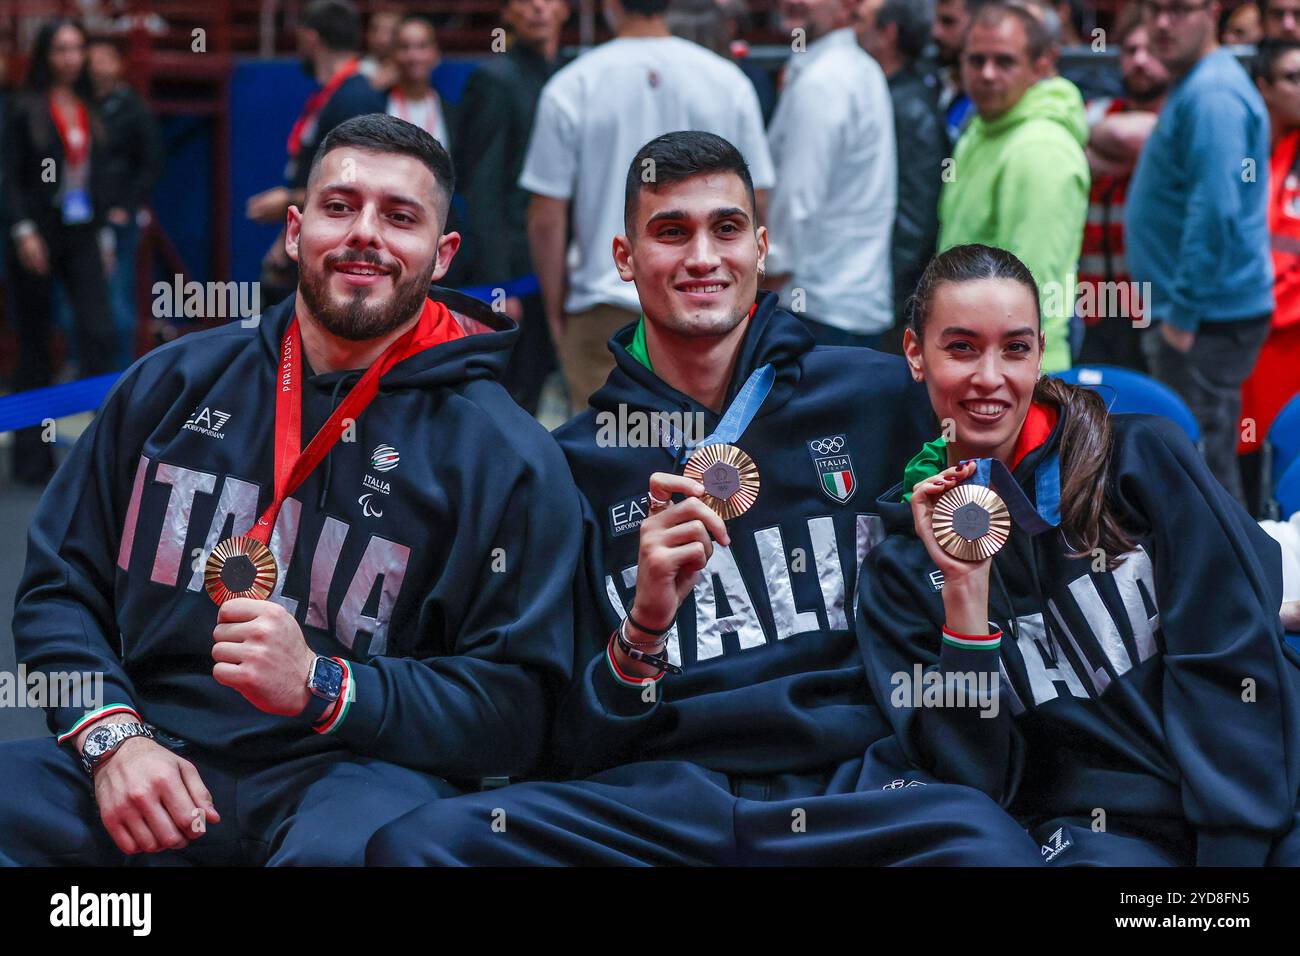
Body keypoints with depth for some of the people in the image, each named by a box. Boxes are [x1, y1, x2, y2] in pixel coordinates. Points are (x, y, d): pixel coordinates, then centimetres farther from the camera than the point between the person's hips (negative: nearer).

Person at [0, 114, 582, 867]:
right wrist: (113, 738, -5)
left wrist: (320, 687, -16)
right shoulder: (173, 386, 12)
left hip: (351, 773, -2)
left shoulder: (507, 457, 1)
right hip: (153, 755, 2)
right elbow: (60, 583, 14)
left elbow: (514, 708, -2)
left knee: (352, 839, -37)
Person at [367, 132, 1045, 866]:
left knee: (987, 842, -38)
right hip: (657, 798, 1)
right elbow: (572, 747, 9)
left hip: (853, 787, -1)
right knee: (415, 841, -28)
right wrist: (644, 625, -10)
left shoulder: (880, 399, 9)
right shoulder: (576, 462, 11)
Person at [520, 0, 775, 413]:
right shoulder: (729, 82, 0)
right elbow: (756, 201, 5)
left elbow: (546, 218, -4)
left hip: (605, 310, -2)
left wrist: (554, 308, 8)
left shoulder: (570, 87, -5)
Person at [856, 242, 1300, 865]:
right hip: (1091, 831, 0)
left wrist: (1231, 848, -12)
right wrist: (965, 586, -9)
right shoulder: (897, 571, 8)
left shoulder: (1145, 457, 4)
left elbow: (1235, 660, -2)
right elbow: (972, 777, 0)